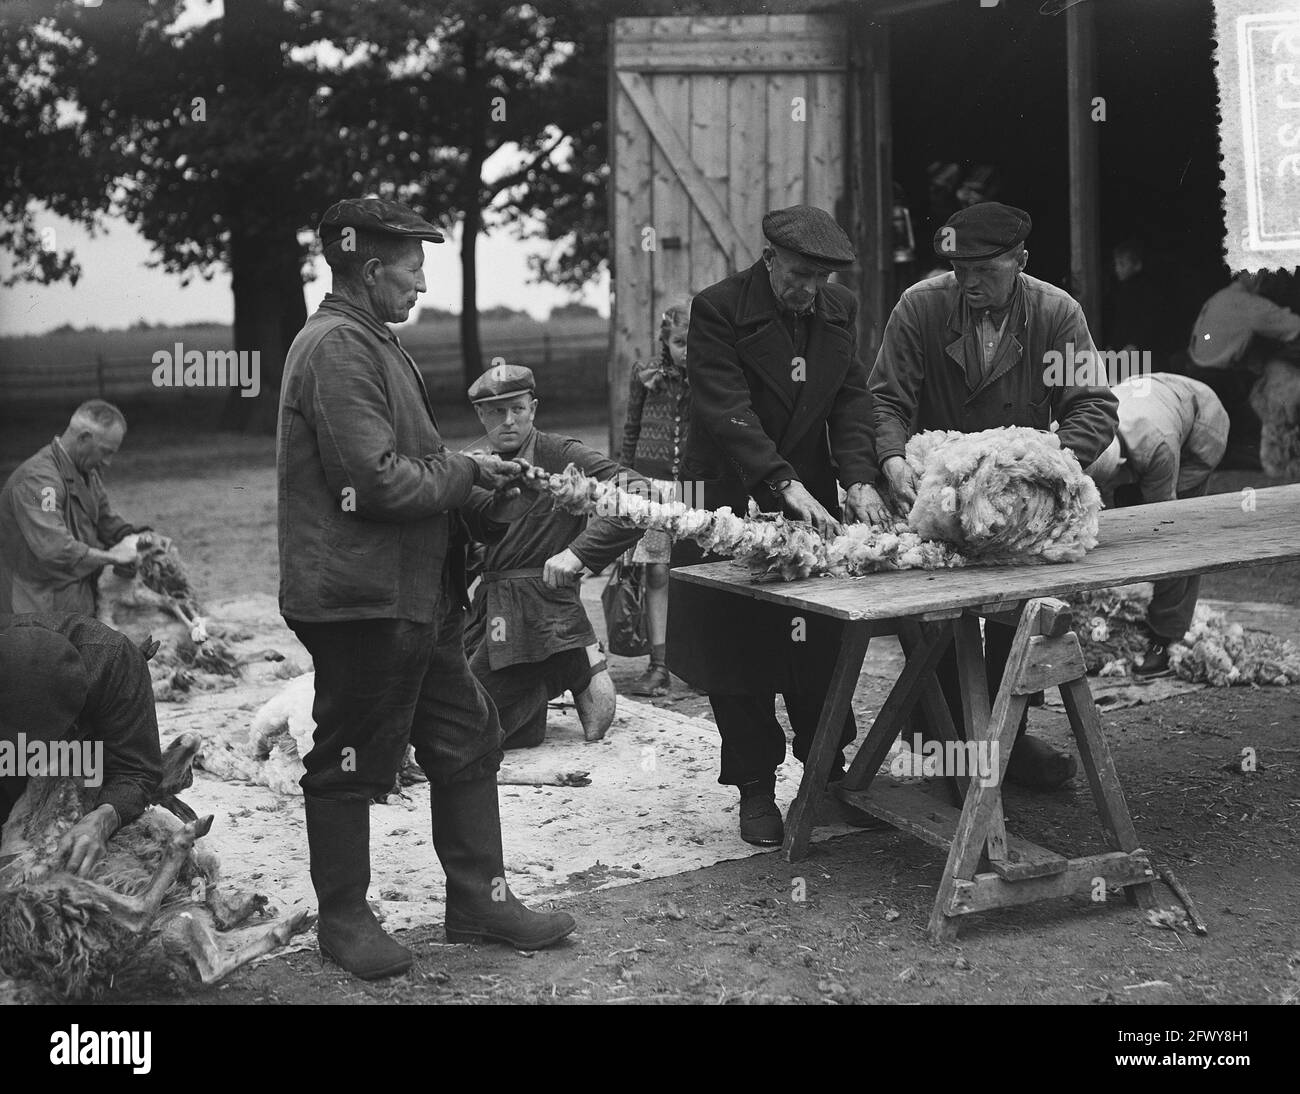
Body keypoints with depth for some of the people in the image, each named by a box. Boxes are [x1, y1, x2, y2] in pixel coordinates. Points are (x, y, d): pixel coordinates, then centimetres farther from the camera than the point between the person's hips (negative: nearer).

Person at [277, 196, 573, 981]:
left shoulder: (372, 343, 17)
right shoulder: (338, 347, -17)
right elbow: (377, 480, -24)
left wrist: (482, 492, 6)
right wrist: (465, 473, -10)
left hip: (415, 594, 10)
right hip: (361, 597, -10)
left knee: (466, 741, 14)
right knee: (352, 762, 4)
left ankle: (480, 898, 24)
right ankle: (343, 918, 19)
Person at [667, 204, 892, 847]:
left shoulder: (840, 311, 5)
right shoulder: (717, 311, -12)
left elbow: (851, 400, 2)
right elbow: (727, 412, -21)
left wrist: (859, 478, -15)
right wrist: (786, 485, -32)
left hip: (812, 494, 4)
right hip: (733, 500, -4)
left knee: (823, 644, 4)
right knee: (738, 649, 2)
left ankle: (827, 768, 22)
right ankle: (756, 789, 14)